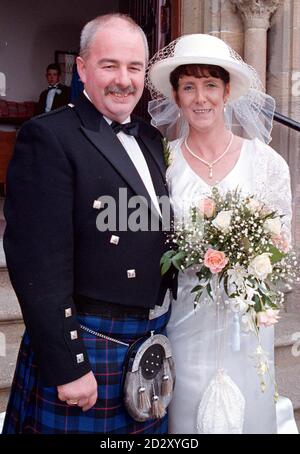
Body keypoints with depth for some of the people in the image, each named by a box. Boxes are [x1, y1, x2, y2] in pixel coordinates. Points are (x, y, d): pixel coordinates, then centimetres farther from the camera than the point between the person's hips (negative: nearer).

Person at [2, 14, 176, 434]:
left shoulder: (150, 138, 9)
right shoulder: (48, 137, -15)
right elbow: (39, 267, -20)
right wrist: (67, 367, -19)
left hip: (154, 337, 7)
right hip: (87, 344, -7)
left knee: (148, 428, 21)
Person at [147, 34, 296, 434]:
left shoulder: (266, 161, -4)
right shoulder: (162, 161, -3)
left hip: (246, 318, 1)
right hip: (183, 318, 0)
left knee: (246, 412, 12)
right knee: (186, 414, 10)